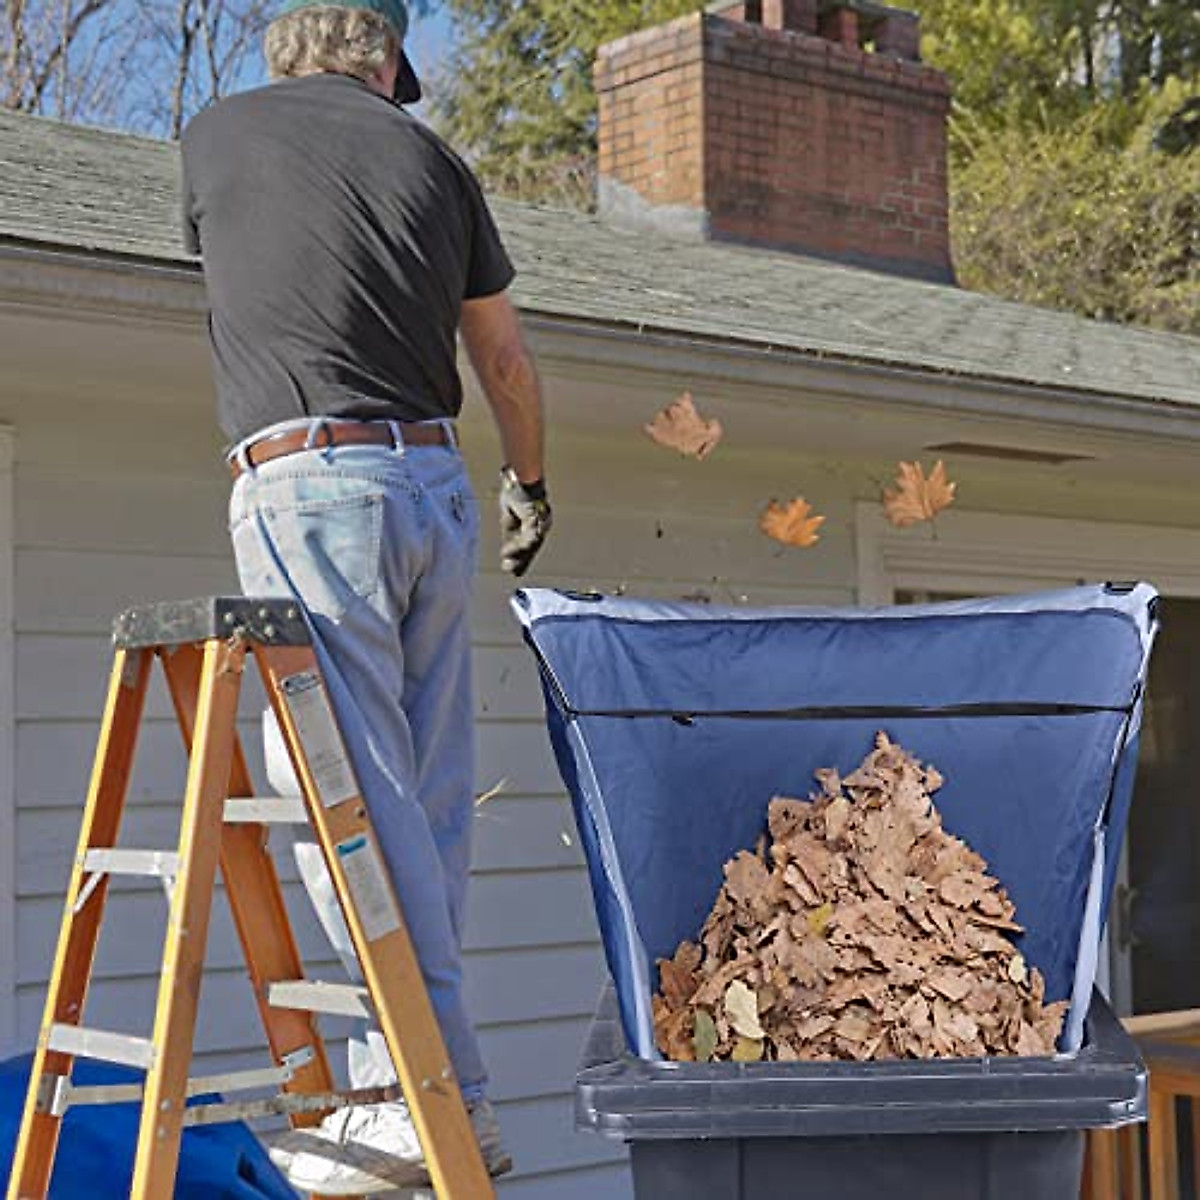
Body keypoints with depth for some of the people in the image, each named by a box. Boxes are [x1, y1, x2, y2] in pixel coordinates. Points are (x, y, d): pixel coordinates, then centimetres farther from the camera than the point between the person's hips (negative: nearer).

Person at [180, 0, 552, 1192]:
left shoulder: (217, 134, 10)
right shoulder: (427, 152, 14)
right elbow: (505, 358, 19)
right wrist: (529, 486, 36)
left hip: (306, 480, -4)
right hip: (433, 479, 4)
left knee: (361, 792, -7)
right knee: (430, 791, 7)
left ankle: (437, 1088, -8)